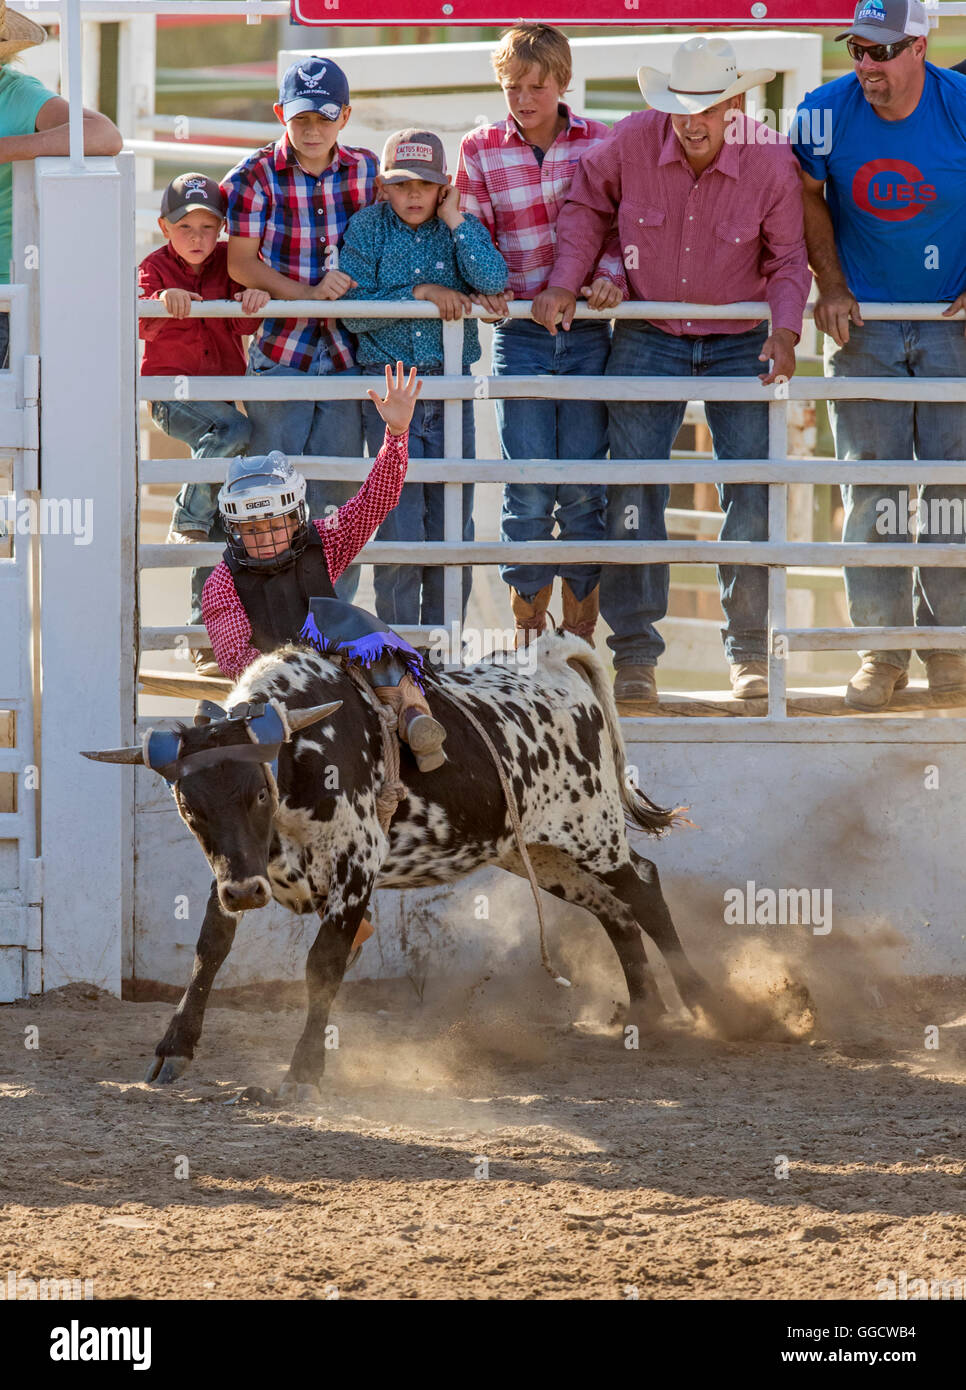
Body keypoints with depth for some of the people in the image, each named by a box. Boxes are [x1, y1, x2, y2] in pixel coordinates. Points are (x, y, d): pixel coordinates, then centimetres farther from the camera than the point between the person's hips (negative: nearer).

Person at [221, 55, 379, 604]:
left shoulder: (368, 170, 6)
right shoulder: (255, 177, -2)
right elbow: (241, 263, -8)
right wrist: (307, 293, -19)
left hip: (346, 351, 2)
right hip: (279, 350, -2)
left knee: (338, 495, 3)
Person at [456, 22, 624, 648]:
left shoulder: (601, 143, 4)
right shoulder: (481, 150, 5)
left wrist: (610, 275, -12)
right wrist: (486, 286, -11)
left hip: (587, 334, 0)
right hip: (520, 333, 0)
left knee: (584, 489, 1)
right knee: (528, 491, -3)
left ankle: (580, 632, 11)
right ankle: (529, 633, 8)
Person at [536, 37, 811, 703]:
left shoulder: (771, 161, -15)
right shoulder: (631, 142, -14)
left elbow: (789, 259, -4)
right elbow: (585, 205, 6)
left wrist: (785, 332, -18)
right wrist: (566, 284, -3)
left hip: (740, 343, 0)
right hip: (649, 339, 1)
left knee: (752, 495, -4)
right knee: (633, 489, -6)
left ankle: (750, 653, 9)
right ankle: (635, 655, 1)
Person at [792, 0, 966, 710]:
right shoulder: (826, 111, -7)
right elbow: (808, 198, 8)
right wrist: (830, 286, -1)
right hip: (864, 322, 1)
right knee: (871, 487, -2)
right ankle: (881, 650, 3)